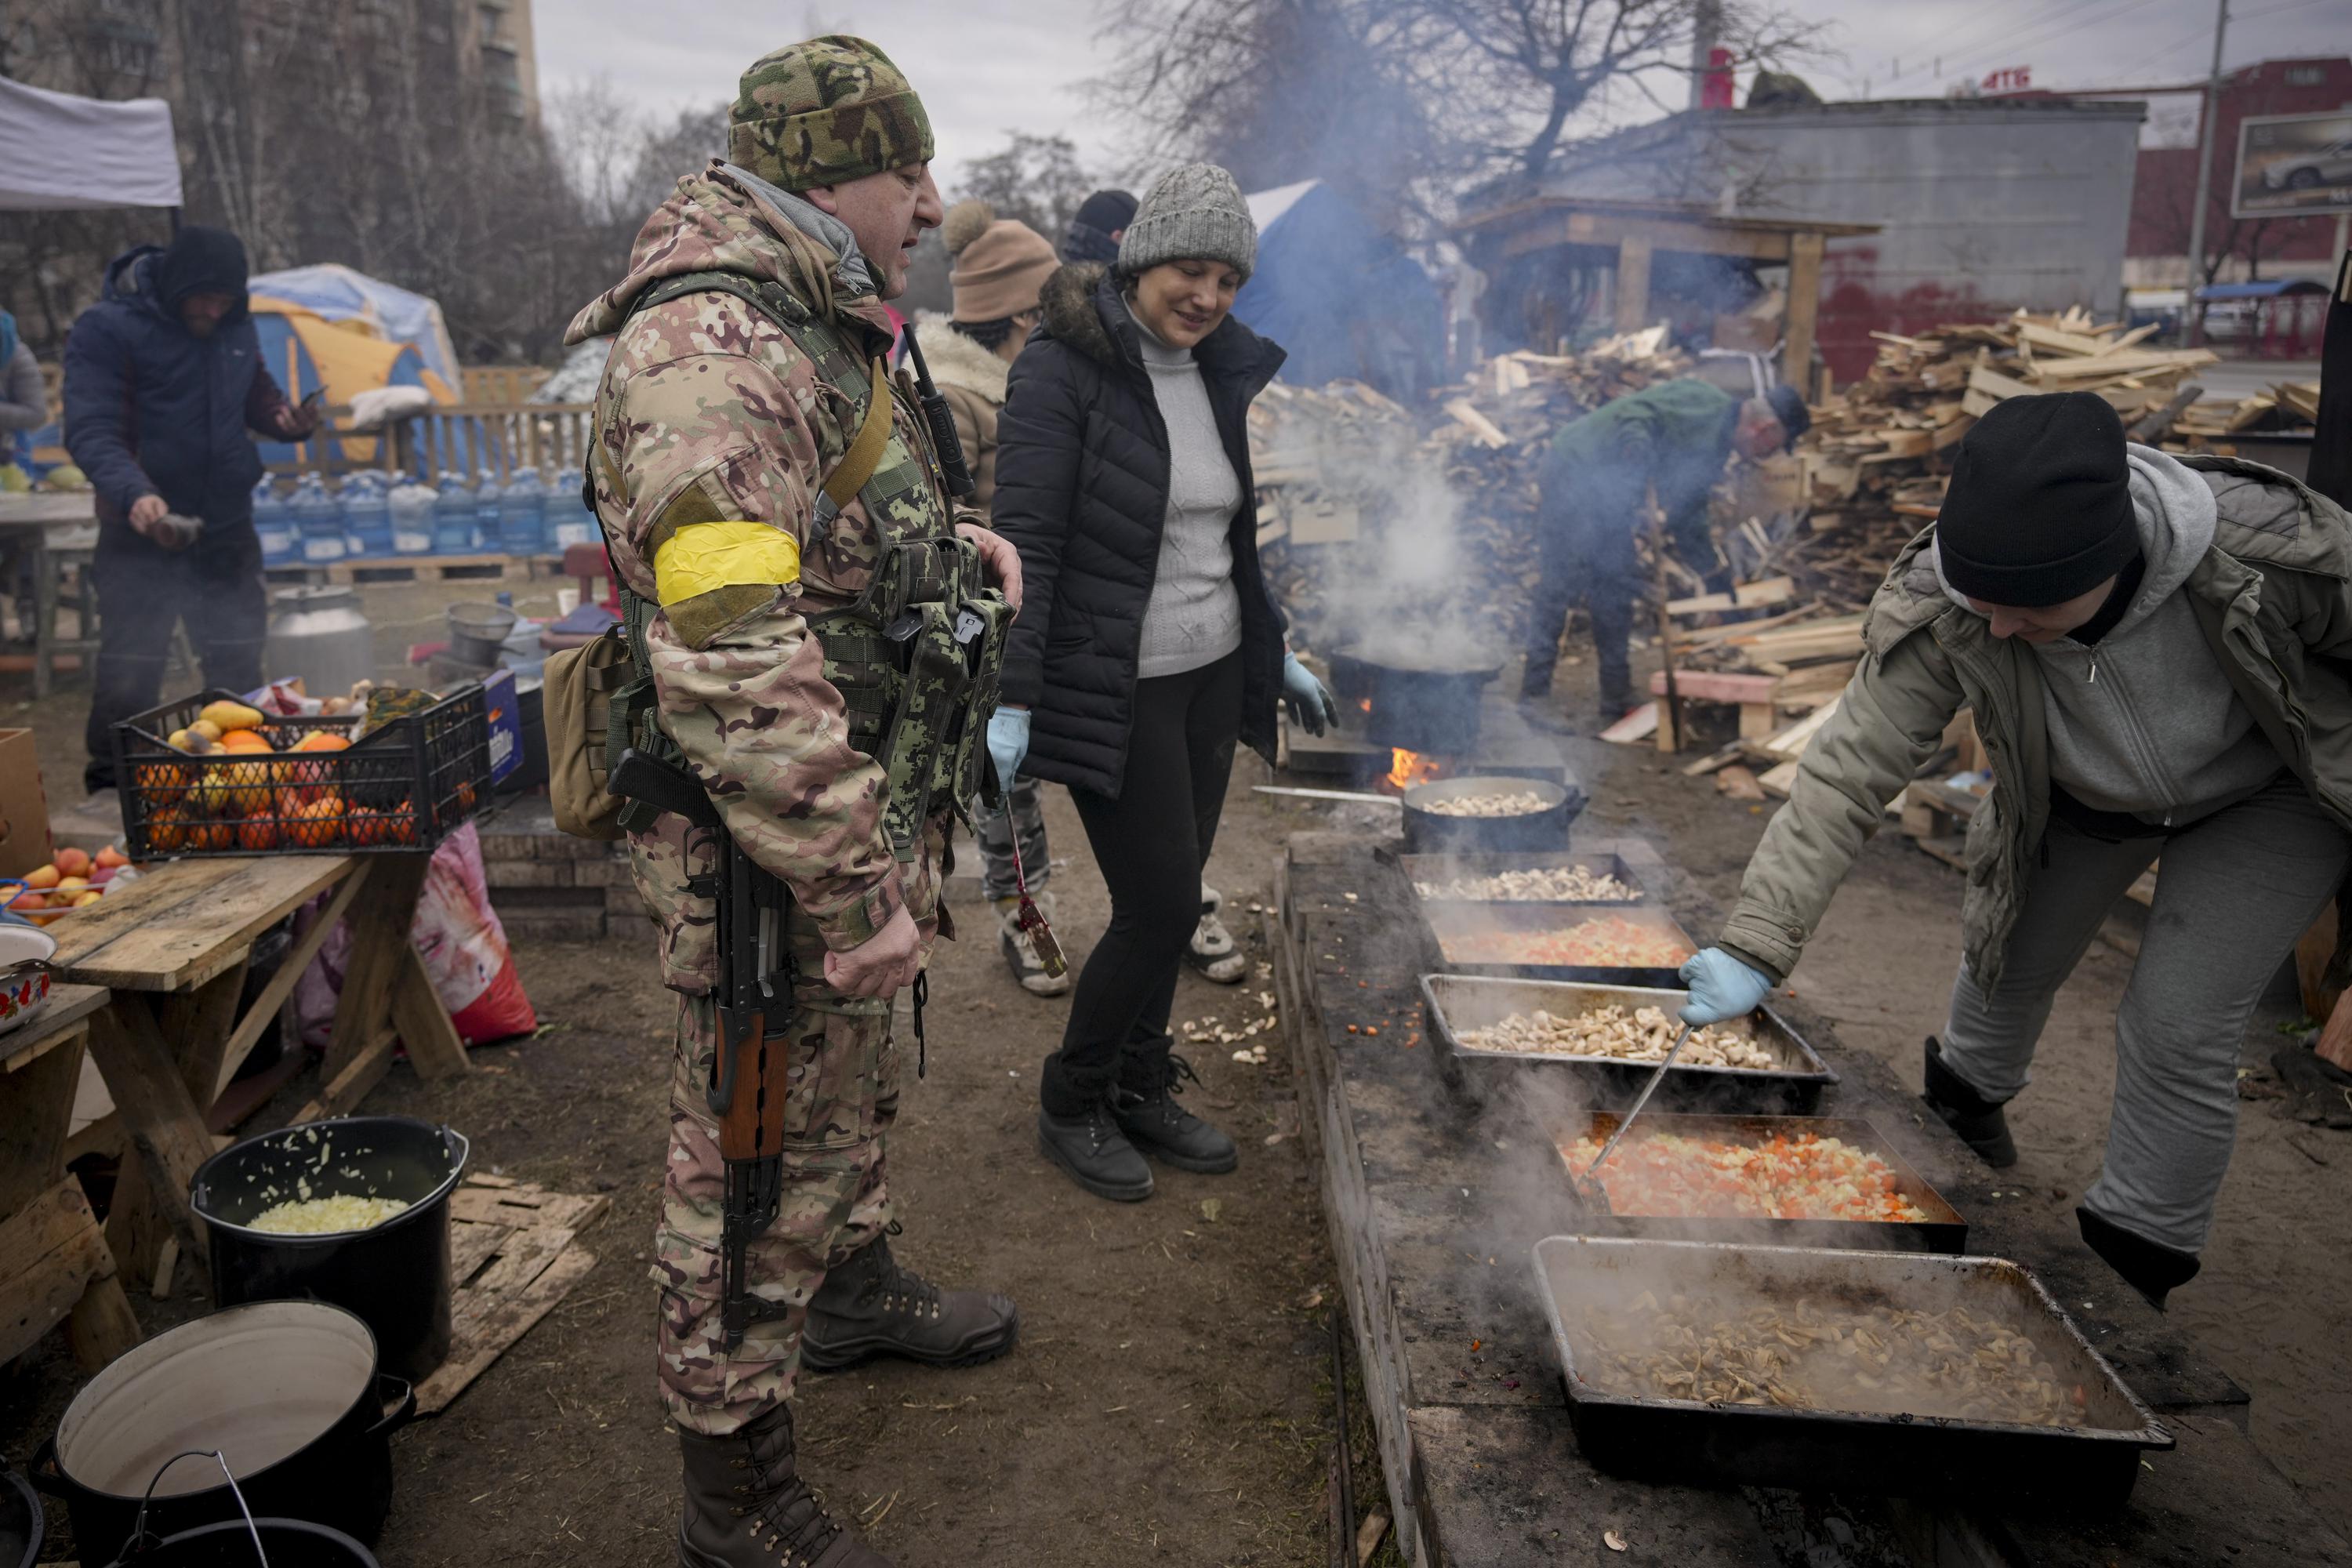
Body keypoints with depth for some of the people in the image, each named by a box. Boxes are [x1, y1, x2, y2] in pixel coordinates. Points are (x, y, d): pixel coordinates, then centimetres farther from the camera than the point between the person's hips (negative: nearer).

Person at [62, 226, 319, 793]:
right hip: (142, 537, -5)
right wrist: (134, 494, -39)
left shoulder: (235, 326, 5)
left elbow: (257, 396, 18)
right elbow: (90, 431, -19)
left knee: (240, 671, 13)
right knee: (127, 681, 0)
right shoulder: (105, 328, -12)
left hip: (227, 531, 5)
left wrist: (286, 418, -7)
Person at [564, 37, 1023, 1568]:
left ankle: (854, 1285, 52)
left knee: (856, 1090, 28)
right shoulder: (713, 348, -23)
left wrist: (949, 538, 9)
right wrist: (856, 884, -29)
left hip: (869, 811, 10)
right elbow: (737, 666, -31)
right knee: (758, 1158, 5)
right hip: (773, 853, -10)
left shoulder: (825, 322, 12)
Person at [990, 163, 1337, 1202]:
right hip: (1114, 687, -7)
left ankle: (1140, 1090, 30)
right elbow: (1025, 543, -18)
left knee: (1169, 901, 12)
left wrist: (1274, 653, 21)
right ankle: (1072, 1105, 18)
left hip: (1211, 675, 7)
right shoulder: (1063, 370, -13)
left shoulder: (1216, 375, 9)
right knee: (1161, 905, -4)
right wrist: (1013, 700, -23)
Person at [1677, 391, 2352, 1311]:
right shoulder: (1939, 615, -35)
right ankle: (1969, 1097, 53)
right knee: (2009, 964, 18)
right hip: (2080, 796, 3)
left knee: (2177, 1033, -7)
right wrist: (1755, 949, -38)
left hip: (2268, 793, -2)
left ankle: (2136, 1263, 16)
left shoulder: (2266, 546, -40)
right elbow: (1847, 775, -33)